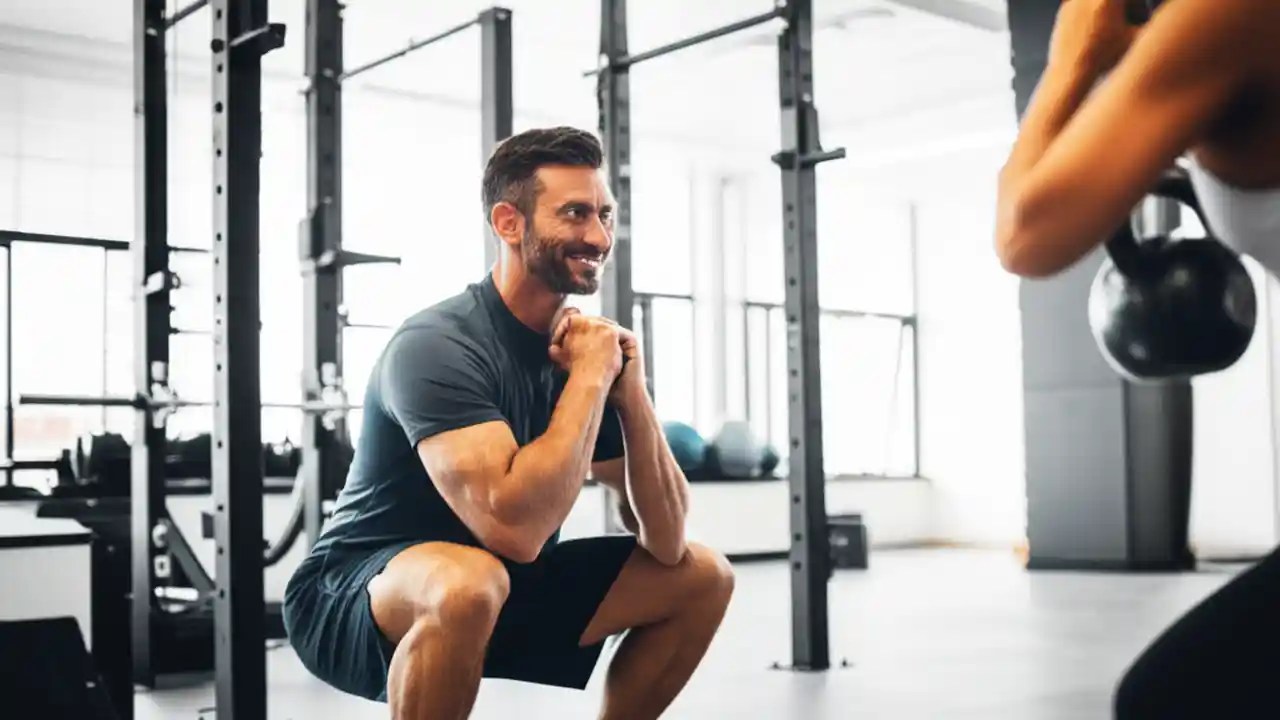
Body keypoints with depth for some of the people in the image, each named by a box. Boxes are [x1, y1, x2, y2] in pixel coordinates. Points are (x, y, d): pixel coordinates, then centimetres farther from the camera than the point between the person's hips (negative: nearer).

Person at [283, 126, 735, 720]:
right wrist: (590, 376, -28)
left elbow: (666, 545, -5)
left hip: (497, 591, 7)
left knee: (702, 578, 1)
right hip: (351, 601, -7)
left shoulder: (587, 346, -3)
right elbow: (515, 527, -39)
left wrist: (630, 391, -17)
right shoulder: (437, 346, -25)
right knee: (469, 583, -40)